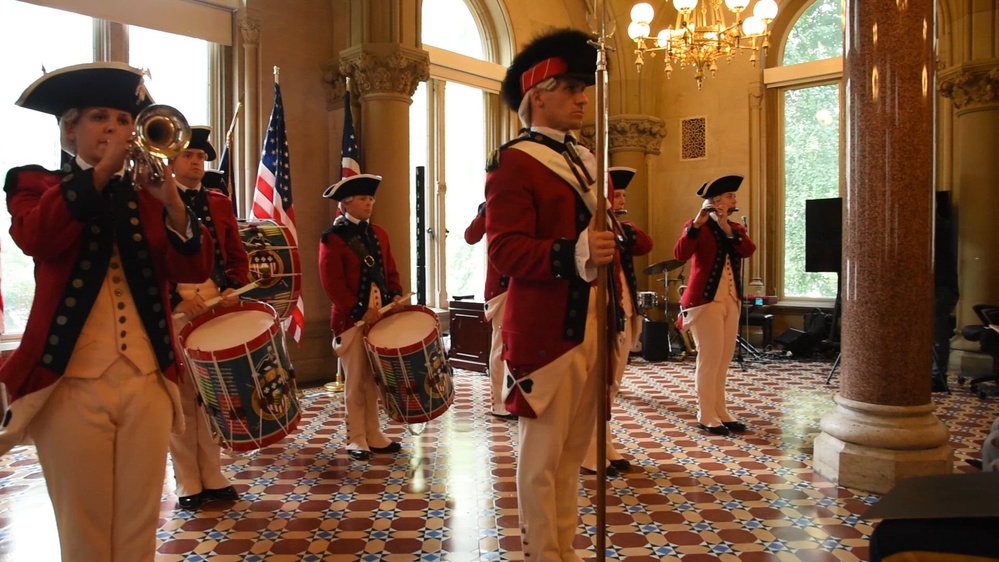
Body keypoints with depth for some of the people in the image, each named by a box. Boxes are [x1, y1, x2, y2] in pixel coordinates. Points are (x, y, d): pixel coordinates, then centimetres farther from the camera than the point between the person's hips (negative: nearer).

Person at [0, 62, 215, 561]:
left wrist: (171, 202, -19)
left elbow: (193, 269, -4)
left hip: (146, 383, 3)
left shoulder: (147, 194, 11)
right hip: (70, 384, -2)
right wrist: (101, 172, -21)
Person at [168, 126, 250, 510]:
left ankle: (213, 477, 19)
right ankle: (188, 484, 12)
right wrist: (178, 298, -15)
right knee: (181, 396, 2)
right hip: (174, 308, -3)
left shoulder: (220, 203, 15)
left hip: (218, 305, 4)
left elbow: (237, 255, 13)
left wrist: (234, 288, -5)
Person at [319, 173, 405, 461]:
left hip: (381, 317, 6)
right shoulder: (333, 237, -7)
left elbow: (390, 270, 17)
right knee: (356, 382, 3)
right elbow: (333, 283, -13)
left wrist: (396, 295, -2)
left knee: (375, 379, 12)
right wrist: (361, 311, -18)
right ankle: (357, 440, 14)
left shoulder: (379, 234, 13)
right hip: (352, 320, -6)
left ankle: (374, 435, 22)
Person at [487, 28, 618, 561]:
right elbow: (505, 249, -19)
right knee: (543, 454, 3)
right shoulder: (514, 162, -9)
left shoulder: (585, 162, 17)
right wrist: (573, 255, -33)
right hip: (545, 334, -8)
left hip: (590, 330, 8)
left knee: (573, 450, 16)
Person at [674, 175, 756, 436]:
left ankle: (720, 411, 16)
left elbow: (749, 250, -6)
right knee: (710, 357, -7)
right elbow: (680, 254, -22)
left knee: (724, 358, 9)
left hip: (731, 299, 7)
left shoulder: (736, 228, 15)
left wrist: (727, 227, -17)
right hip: (706, 299, -7)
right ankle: (706, 415, 0)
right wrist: (697, 223, -31)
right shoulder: (697, 226, -5)